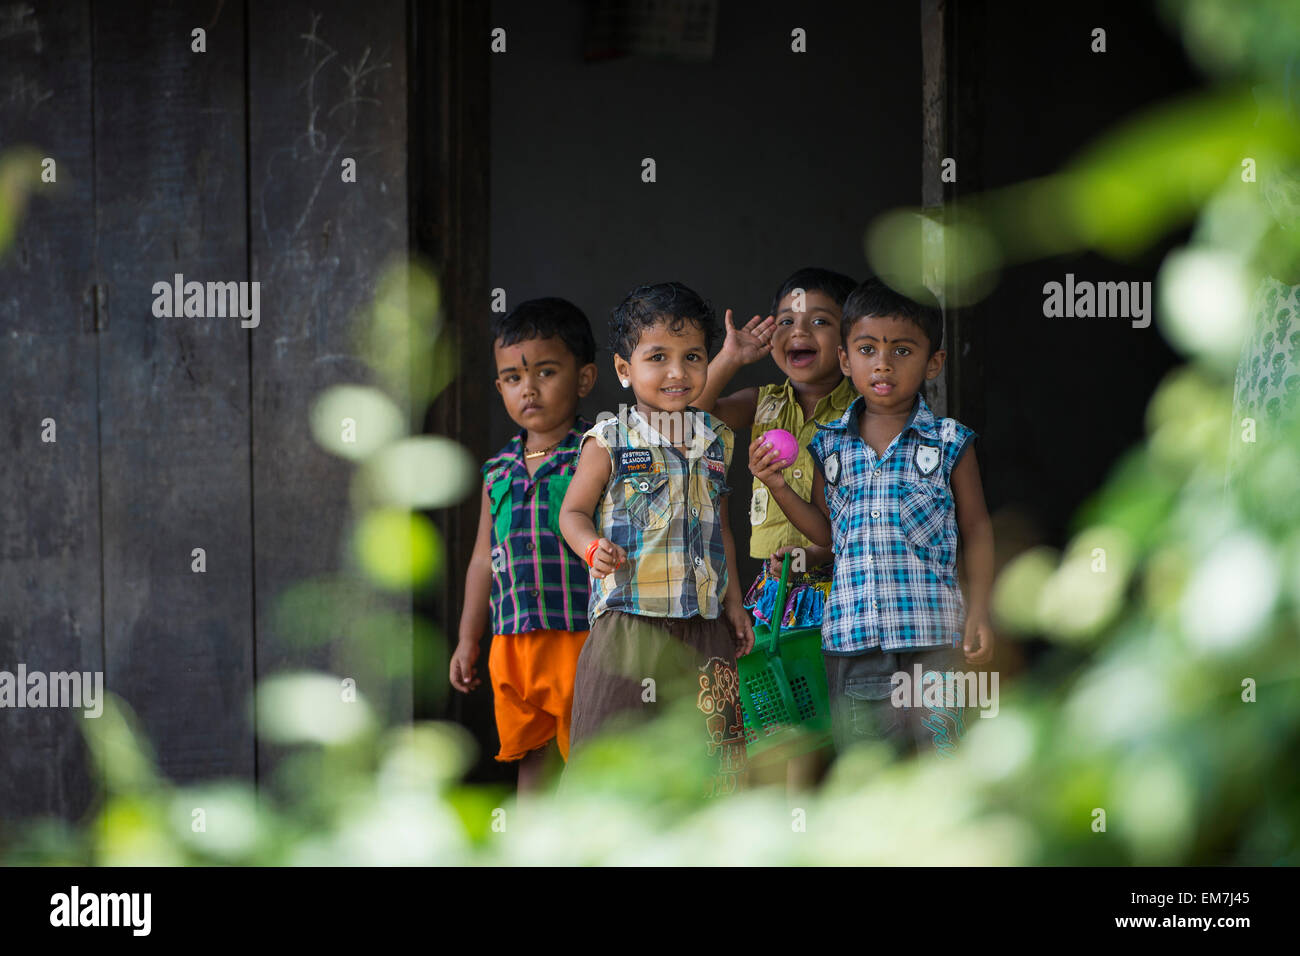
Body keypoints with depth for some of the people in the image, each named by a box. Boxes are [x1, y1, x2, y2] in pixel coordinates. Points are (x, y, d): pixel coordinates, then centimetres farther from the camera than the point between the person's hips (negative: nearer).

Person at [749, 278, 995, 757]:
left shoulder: (949, 443, 2)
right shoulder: (830, 446, 9)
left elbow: (976, 529, 7)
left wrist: (979, 610, 0)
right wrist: (779, 488, 2)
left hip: (929, 628, -3)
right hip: (853, 628, 3)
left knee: (936, 739, -4)